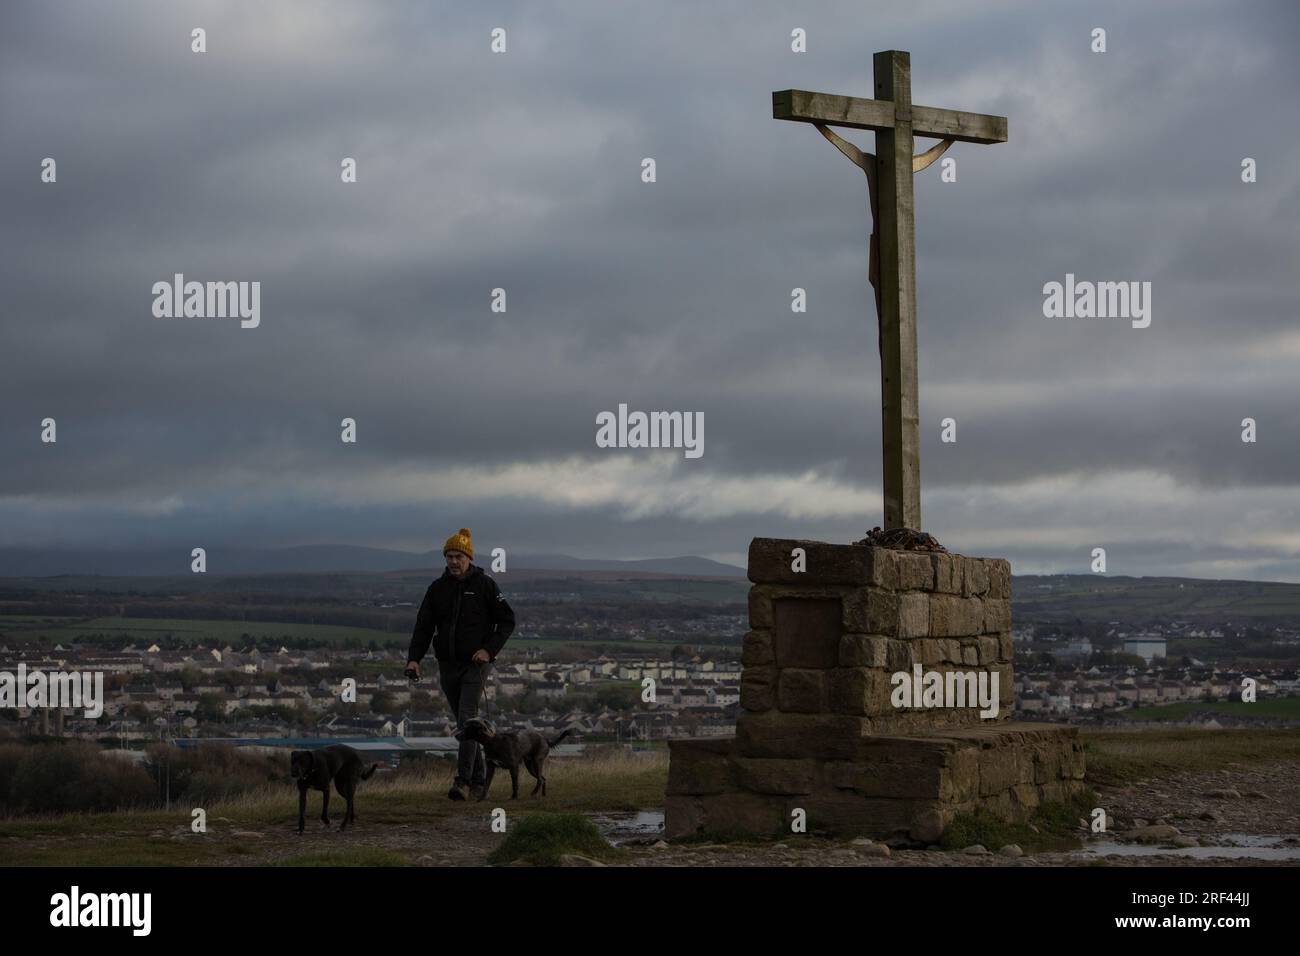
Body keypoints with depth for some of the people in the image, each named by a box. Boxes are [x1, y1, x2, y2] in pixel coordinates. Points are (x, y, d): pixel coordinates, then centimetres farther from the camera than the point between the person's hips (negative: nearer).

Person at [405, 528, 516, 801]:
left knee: (467, 720, -16)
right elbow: (423, 626, 5)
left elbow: (507, 621, 0)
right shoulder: (437, 588, 8)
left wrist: (490, 650, -13)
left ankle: (463, 781, -20)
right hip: (448, 665, 5)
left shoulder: (484, 585, -3)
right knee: (464, 723, 10)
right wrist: (414, 658, -9)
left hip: (475, 665, -5)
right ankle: (479, 778, 20)